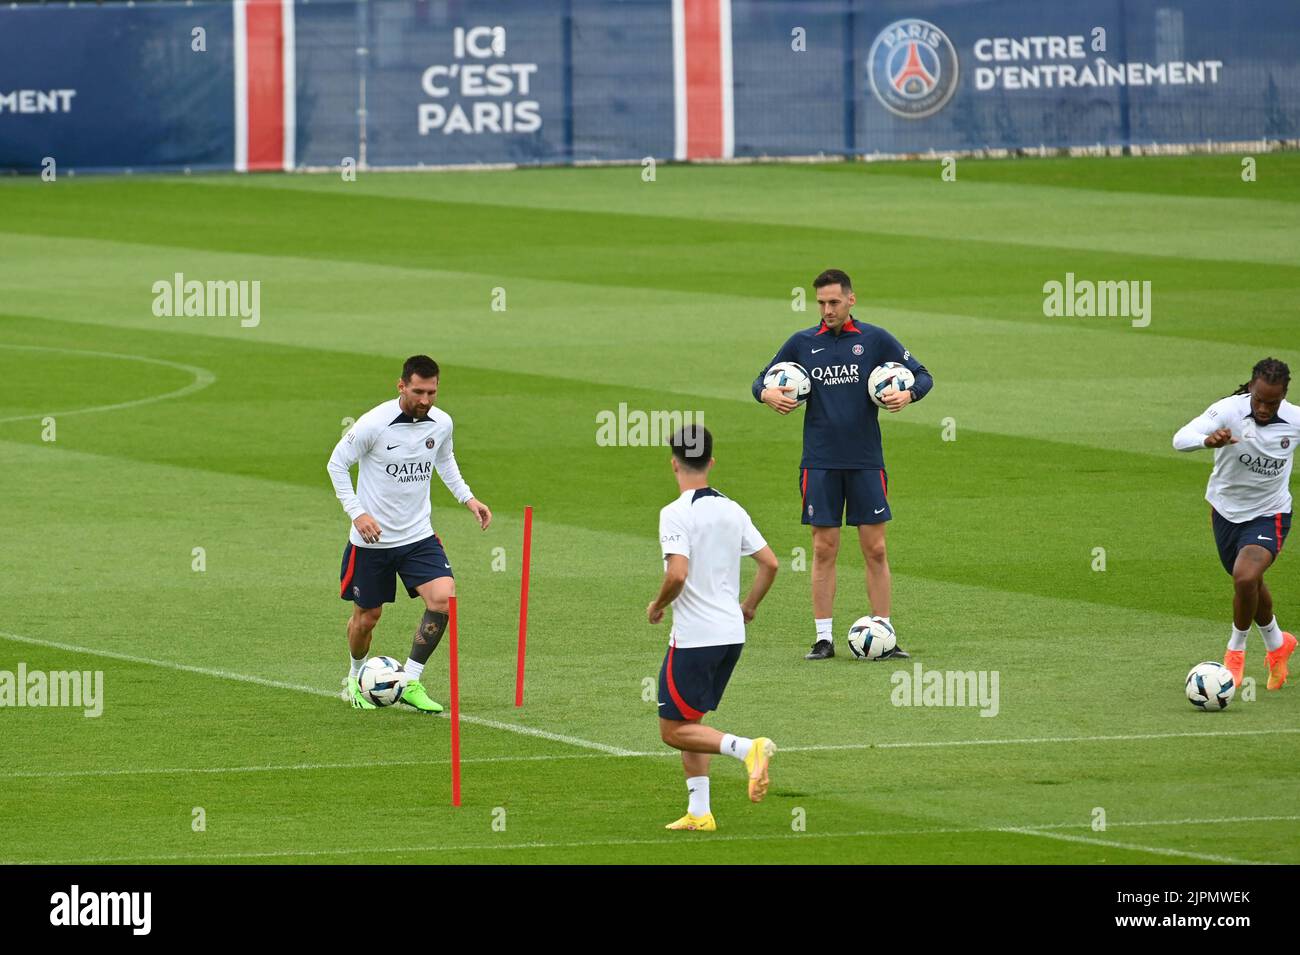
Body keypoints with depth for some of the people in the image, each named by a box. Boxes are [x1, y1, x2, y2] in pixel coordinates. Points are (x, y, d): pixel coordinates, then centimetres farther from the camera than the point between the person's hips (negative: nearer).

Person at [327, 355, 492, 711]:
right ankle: (355, 678, 38)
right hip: (372, 539, -3)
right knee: (367, 617, 8)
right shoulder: (374, 424, -18)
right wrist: (357, 513, -17)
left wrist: (468, 498, 9)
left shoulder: (441, 423, -3)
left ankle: (410, 683, -7)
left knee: (444, 598, -18)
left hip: (418, 535, 3)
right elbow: (337, 464, -8)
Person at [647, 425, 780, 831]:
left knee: (674, 730, 0)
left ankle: (748, 748, -21)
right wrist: (749, 607, 23)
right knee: (690, 720, 19)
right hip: (732, 632, 7)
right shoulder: (732, 510, 7)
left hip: (693, 637, -7)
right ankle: (699, 812, 14)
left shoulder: (676, 513, -14)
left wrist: (657, 606, -6)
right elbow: (769, 562, 9)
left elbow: (677, 574, -25)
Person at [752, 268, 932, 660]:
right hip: (820, 462, 1)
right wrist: (768, 395, -11)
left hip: (866, 461, -1)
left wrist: (907, 394, -15)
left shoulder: (875, 340, 1)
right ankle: (823, 637, 5)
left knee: (875, 549, 0)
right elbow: (761, 381, 13)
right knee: (824, 550, 1)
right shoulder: (802, 344, 4)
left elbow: (922, 376, 6)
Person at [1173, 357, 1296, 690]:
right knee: (1250, 586, 19)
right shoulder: (1229, 411, -23)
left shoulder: (1295, 420, -17)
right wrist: (1209, 440, -56)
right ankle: (1277, 644, 49)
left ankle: (1236, 650, 0)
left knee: (1245, 576, -25)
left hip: (1269, 515, -2)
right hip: (1226, 510, 2)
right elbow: (1181, 439, -35)